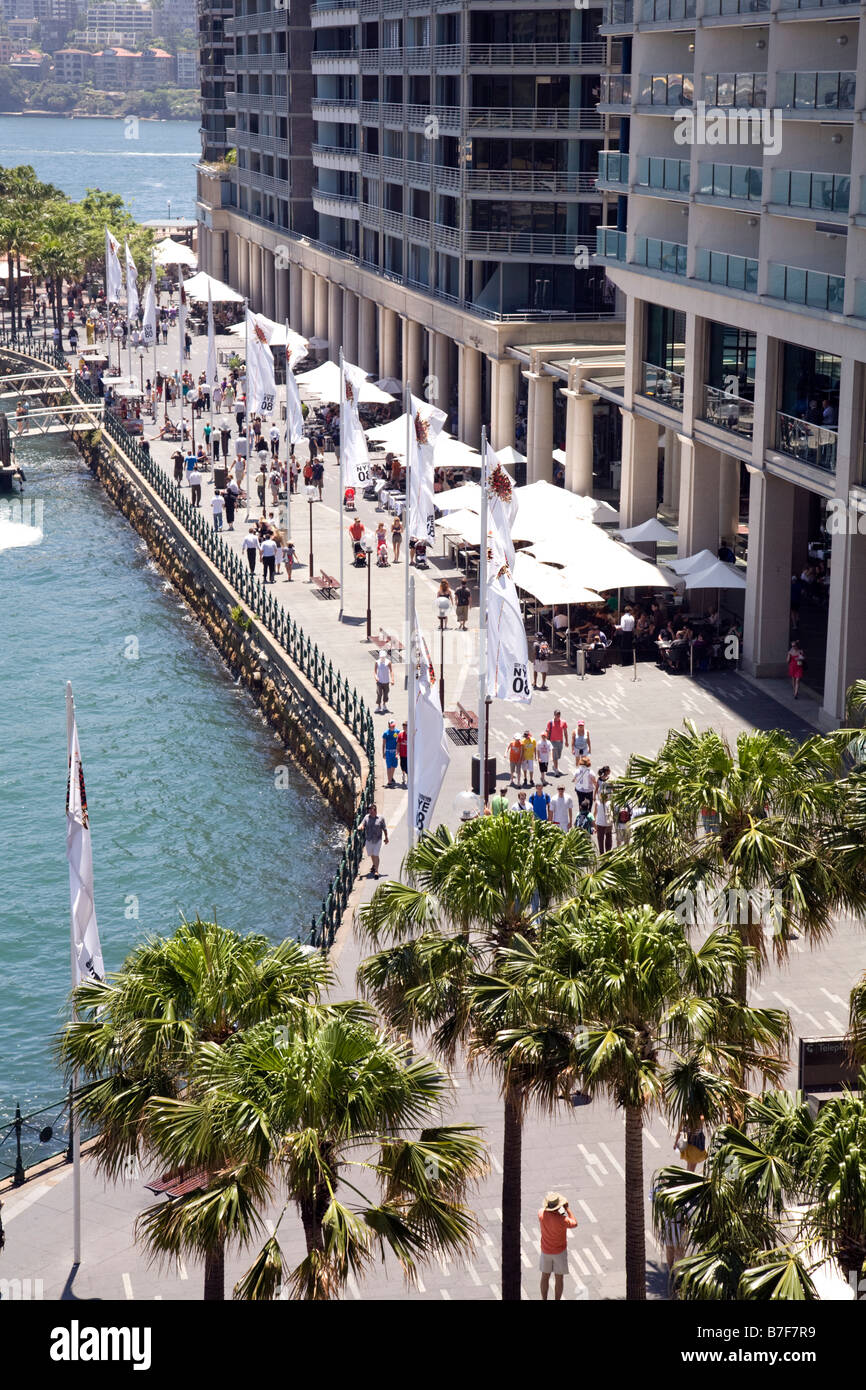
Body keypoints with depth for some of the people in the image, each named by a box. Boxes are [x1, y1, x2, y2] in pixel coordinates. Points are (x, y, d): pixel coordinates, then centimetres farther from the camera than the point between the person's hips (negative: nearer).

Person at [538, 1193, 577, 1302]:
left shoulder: (541, 1214, -17)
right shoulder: (562, 1220, -30)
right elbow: (574, 1224, -11)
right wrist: (567, 1209, -9)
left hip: (545, 1251, 4)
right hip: (559, 1252, -4)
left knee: (545, 1276, 19)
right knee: (559, 1278, 10)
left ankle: (544, 1300, 28)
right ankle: (557, 1302, 17)